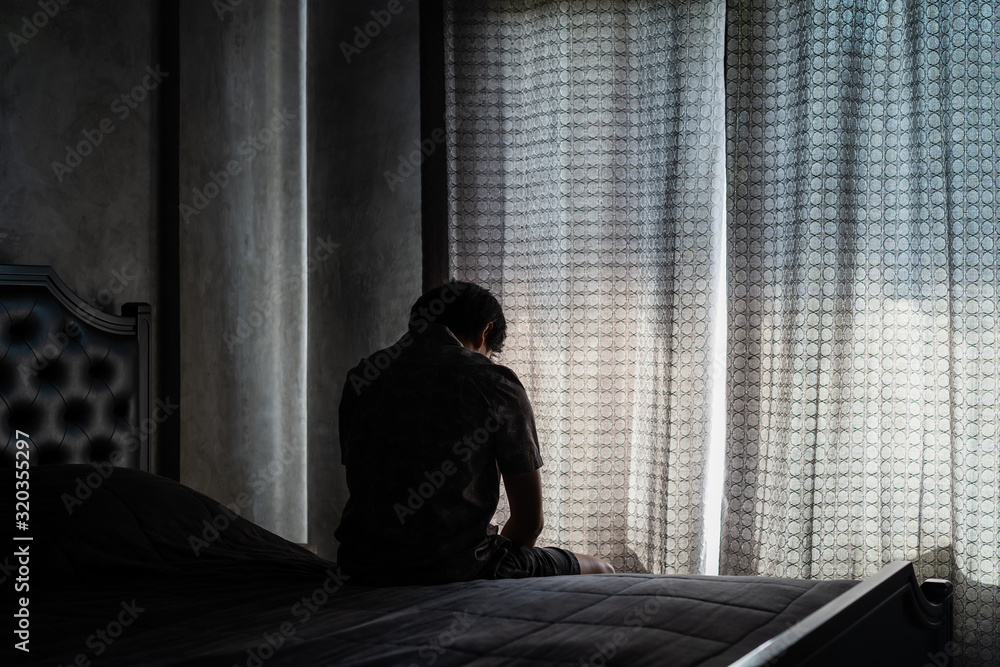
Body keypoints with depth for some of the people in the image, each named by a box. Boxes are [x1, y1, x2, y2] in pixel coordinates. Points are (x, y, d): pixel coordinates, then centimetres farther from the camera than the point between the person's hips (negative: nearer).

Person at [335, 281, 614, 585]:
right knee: (600, 571, 19)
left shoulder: (360, 378, 8)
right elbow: (530, 519, -4)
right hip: (458, 569, -6)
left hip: (364, 569, 6)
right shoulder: (493, 383, -7)